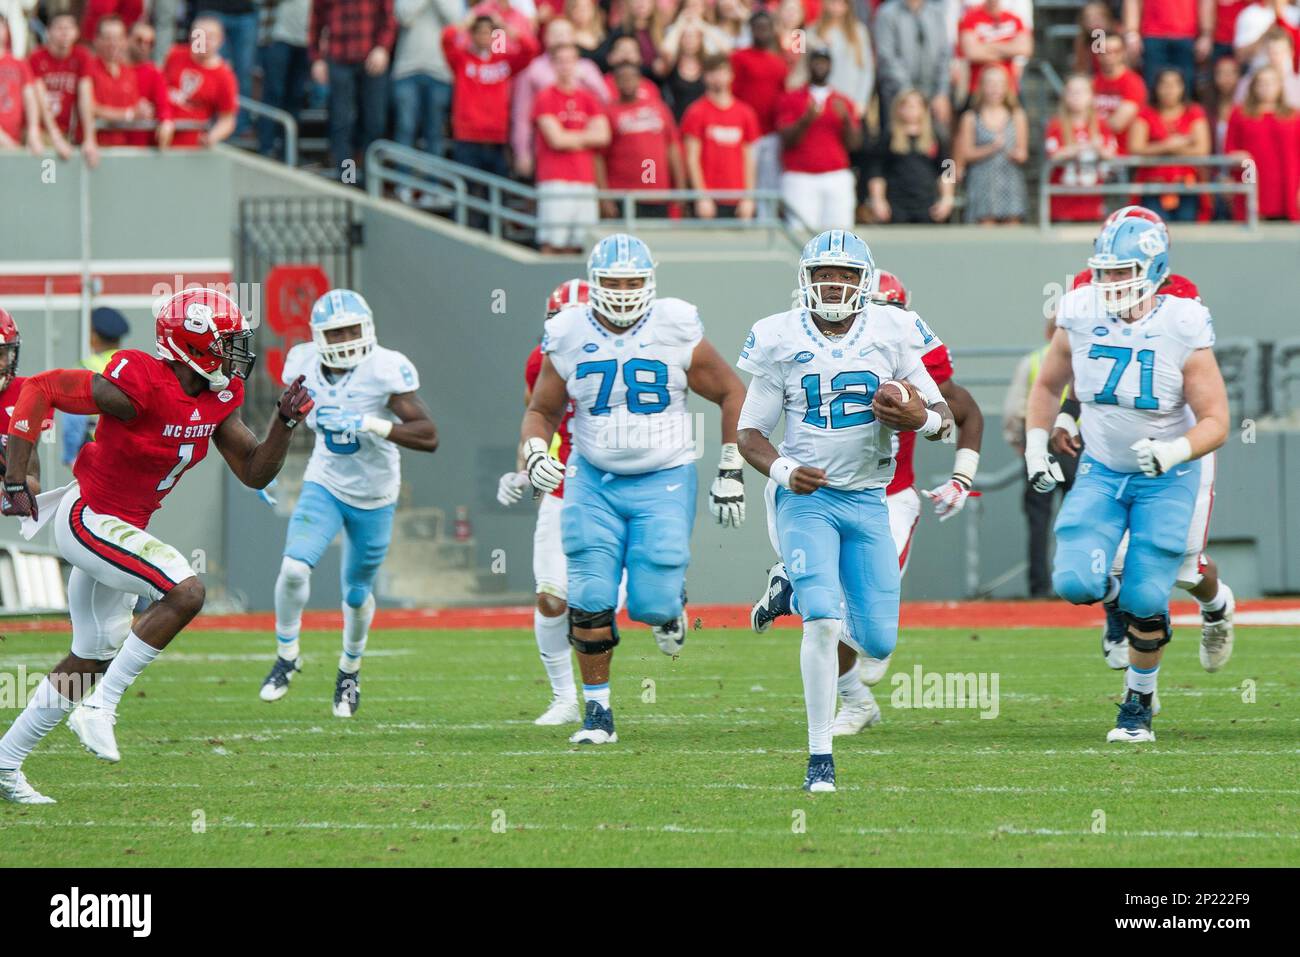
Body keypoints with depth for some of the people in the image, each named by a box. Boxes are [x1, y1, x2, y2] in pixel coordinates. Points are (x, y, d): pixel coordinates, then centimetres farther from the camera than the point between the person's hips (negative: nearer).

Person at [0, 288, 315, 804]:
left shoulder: (218, 398, 1)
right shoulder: (139, 386, -25)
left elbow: (254, 472, 7)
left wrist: (285, 421, -10)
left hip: (120, 528, 10)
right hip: (90, 521, -10)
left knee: (94, 657, 16)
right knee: (185, 592, -24)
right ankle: (99, 708, -15)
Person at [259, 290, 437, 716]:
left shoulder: (385, 370, -24)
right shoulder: (305, 365, -11)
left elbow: (429, 437, -28)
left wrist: (371, 425, -38)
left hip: (374, 497, -2)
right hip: (325, 486, 2)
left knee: (356, 593, 12)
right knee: (294, 569, -20)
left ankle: (350, 668, 41)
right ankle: (287, 655, 4)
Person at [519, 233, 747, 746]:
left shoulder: (676, 332, -9)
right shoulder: (569, 338, -3)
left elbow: (732, 395, 2)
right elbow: (542, 411, 10)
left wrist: (730, 471, -1)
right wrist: (535, 453, -11)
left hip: (664, 482, -2)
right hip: (593, 482, 2)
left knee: (652, 603, -9)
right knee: (591, 602, -7)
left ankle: (671, 604, 29)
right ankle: (597, 713, 6)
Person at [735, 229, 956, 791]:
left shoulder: (892, 334, -1)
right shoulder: (781, 342, -4)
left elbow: (943, 417, 6)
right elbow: (750, 434, 1)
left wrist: (923, 420, -19)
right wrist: (783, 471, -19)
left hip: (867, 501, 3)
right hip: (806, 498, -3)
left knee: (879, 643, 3)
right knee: (824, 624, -20)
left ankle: (806, 595, 36)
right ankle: (820, 759, -10)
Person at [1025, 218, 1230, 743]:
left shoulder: (1183, 331, -20)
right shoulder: (1080, 317, -10)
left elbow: (1215, 421, -16)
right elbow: (1047, 386, 10)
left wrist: (1174, 452, -33)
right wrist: (1035, 446, 0)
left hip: (1164, 479, -3)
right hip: (1101, 470, 3)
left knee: (1146, 600, -7)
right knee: (1074, 582, -15)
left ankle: (1140, 700, 18)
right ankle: (1116, 597, 22)